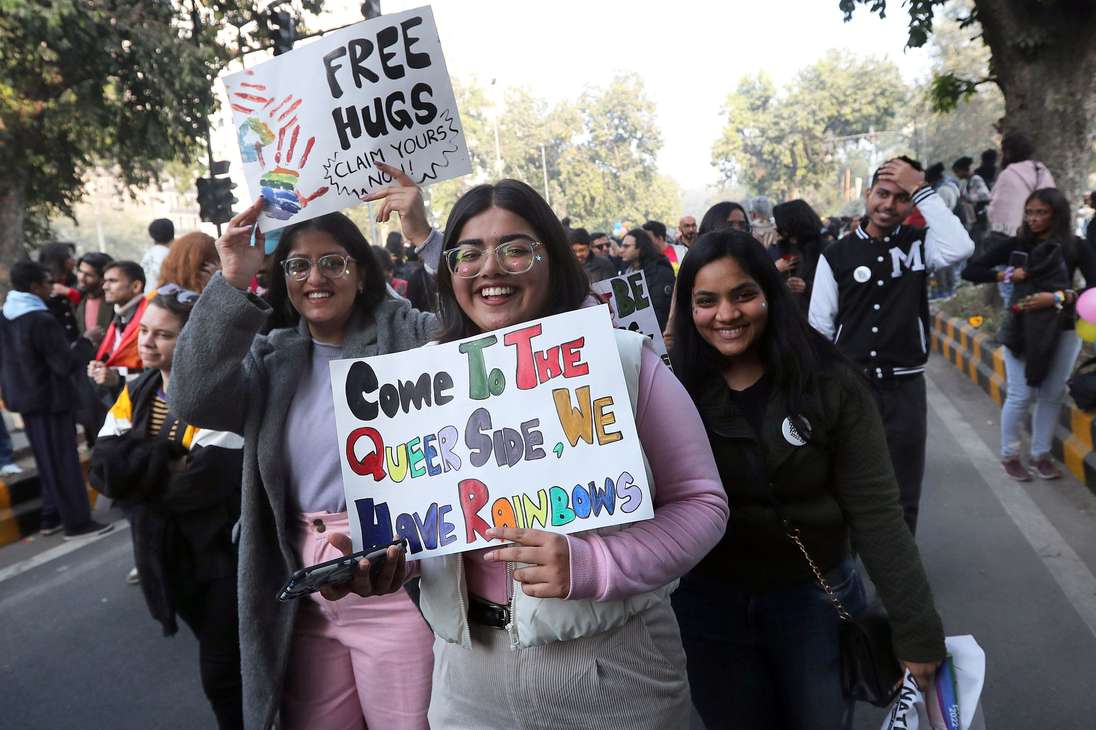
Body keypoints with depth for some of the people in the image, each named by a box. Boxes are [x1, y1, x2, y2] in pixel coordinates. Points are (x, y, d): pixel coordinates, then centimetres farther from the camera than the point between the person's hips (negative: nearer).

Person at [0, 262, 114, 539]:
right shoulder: (42, 321, -22)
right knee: (63, 461, -1)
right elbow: (66, 365, -21)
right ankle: (77, 522, 5)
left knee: (47, 460, 18)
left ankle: (52, 516, 26)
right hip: (48, 399, -8)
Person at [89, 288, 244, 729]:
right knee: (218, 662, 21)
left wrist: (138, 475, -11)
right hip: (164, 554, 6)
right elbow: (101, 469, -5)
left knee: (223, 673, 4)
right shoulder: (136, 393, 5)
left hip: (219, 552, -6)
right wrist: (171, 460, -18)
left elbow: (208, 481, -25)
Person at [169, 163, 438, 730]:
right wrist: (231, 283, -12)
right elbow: (194, 400, -5)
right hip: (306, 592, 5)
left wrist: (424, 237, -25)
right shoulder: (273, 357, 11)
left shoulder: (403, 332, -1)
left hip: (398, 583, -4)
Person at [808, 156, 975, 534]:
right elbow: (819, 326, 0)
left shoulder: (918, 244, 2)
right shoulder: (837, 255, -1)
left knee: (903, 494, 11)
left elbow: (960, 248, -21)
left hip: (904, 387, 1)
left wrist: (921, 190, -17)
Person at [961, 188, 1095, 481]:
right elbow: (970, 271, -3)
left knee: (1052, 396, 8)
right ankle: (1009, 455, 16)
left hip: (1063, 331, 1)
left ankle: (1041, 455, 23)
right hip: (1021, 330, -1)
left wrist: (1058, 297, -21)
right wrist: (1007, 274, -14)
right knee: (1020, 396, 0)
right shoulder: (1015, 244, -3)